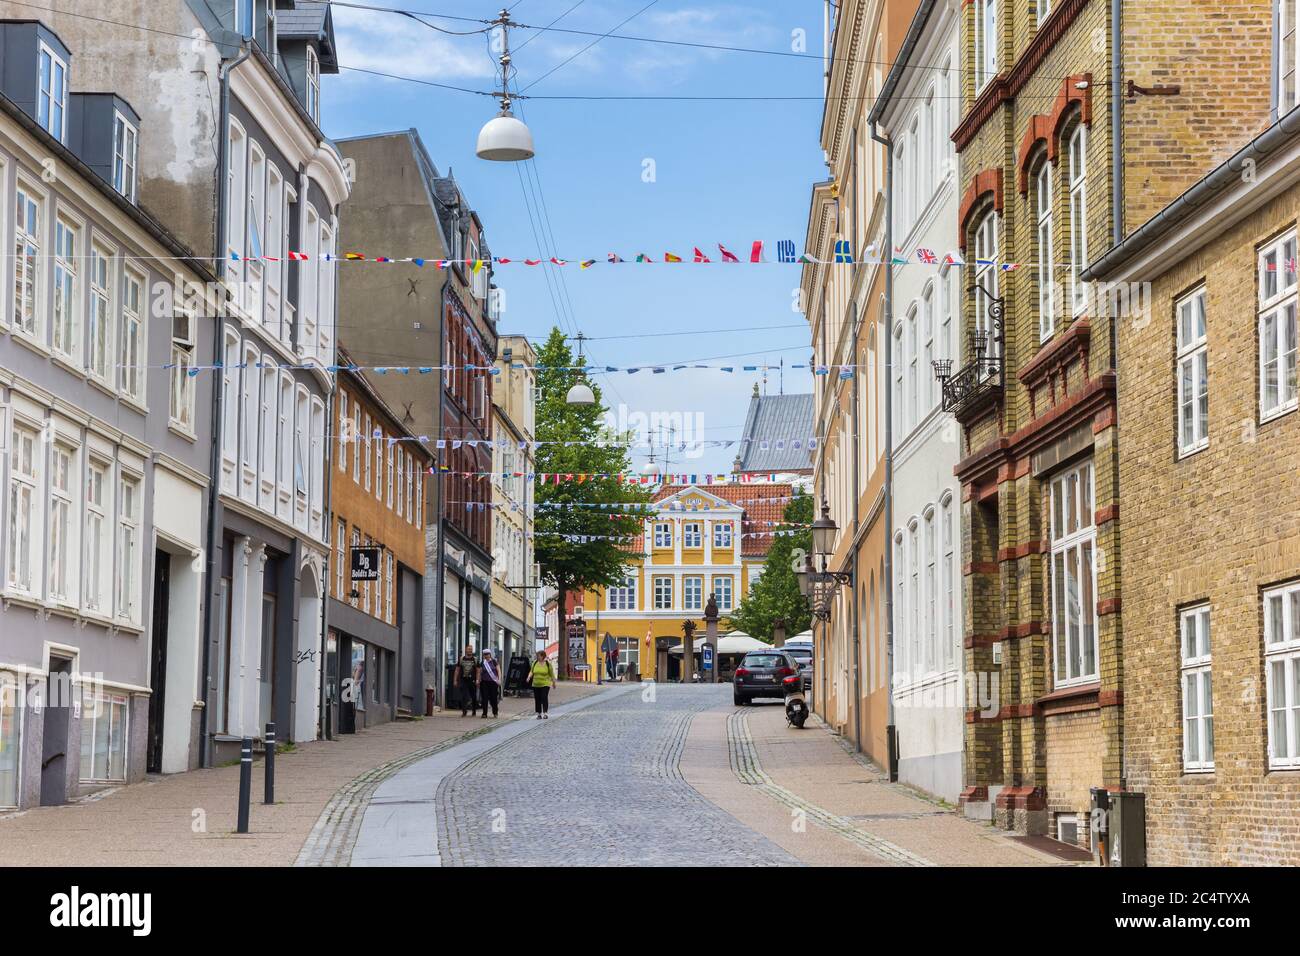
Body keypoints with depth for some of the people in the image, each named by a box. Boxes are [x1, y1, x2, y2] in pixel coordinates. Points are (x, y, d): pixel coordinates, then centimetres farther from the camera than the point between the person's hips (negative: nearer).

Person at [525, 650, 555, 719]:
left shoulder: (548, 664, -3)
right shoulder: (535, 663, 6)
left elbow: (551, 674, 3)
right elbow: (531, 671, 11)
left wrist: (554, 682, 7)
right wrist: (529, 677, -7)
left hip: (545, 684, -4)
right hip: (536, 684, 4)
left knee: (544, 698, -14)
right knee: (537, 699, 4)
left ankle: (545, 713, -12)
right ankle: (539, 714, 11)